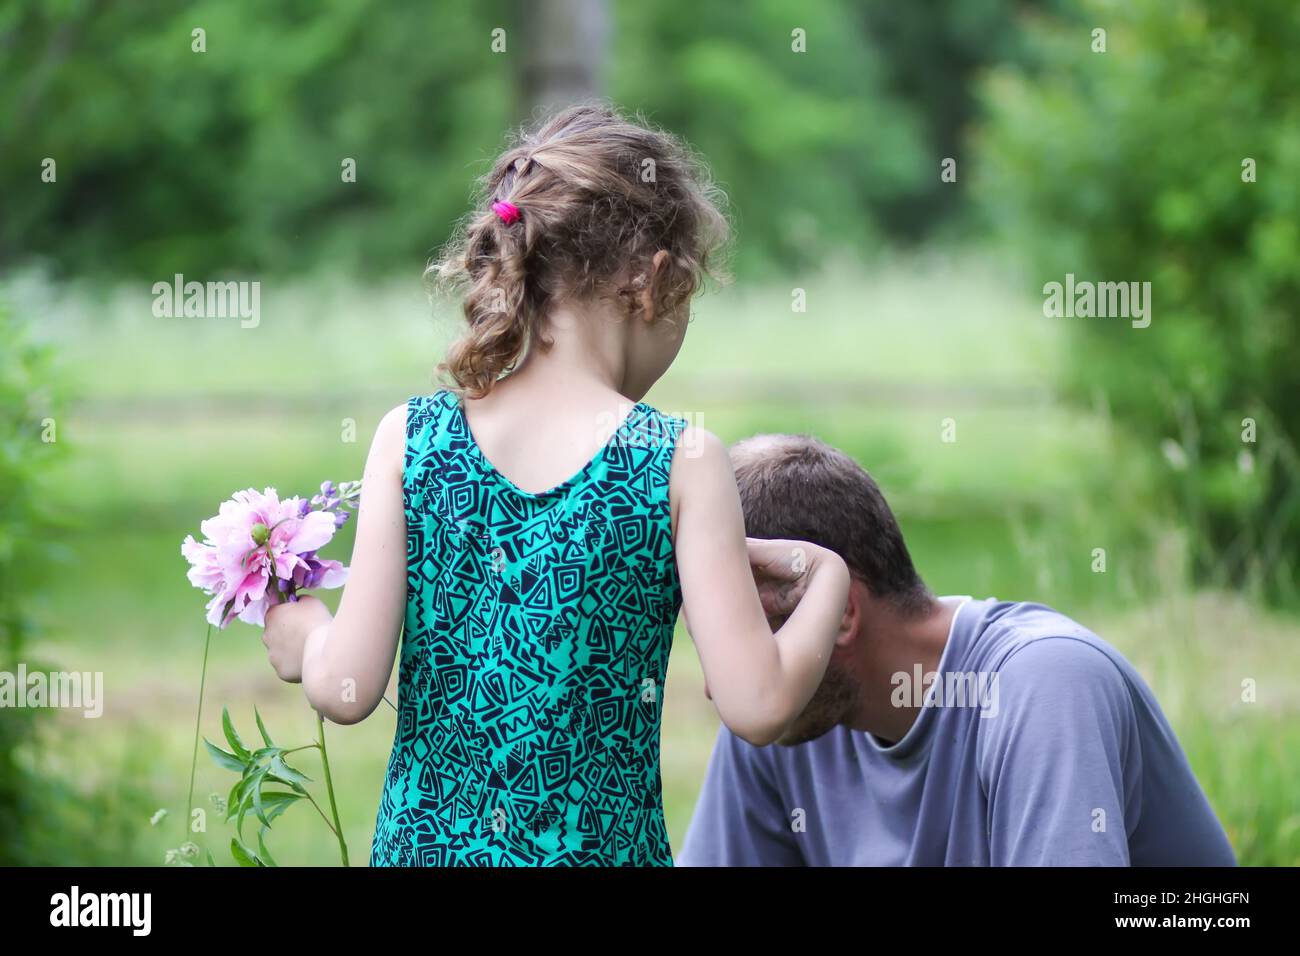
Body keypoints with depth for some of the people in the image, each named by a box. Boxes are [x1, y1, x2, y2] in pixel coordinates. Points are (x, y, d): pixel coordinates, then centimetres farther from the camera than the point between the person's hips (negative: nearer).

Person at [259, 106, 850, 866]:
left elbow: (345, 690, -7)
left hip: (423, 843, 2)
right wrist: (827, 578, 6)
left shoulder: (412, 439, -2)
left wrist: (307, 638, 15)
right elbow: (757, 707, -11)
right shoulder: (681, 462, -8)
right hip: (602, 847, -2)